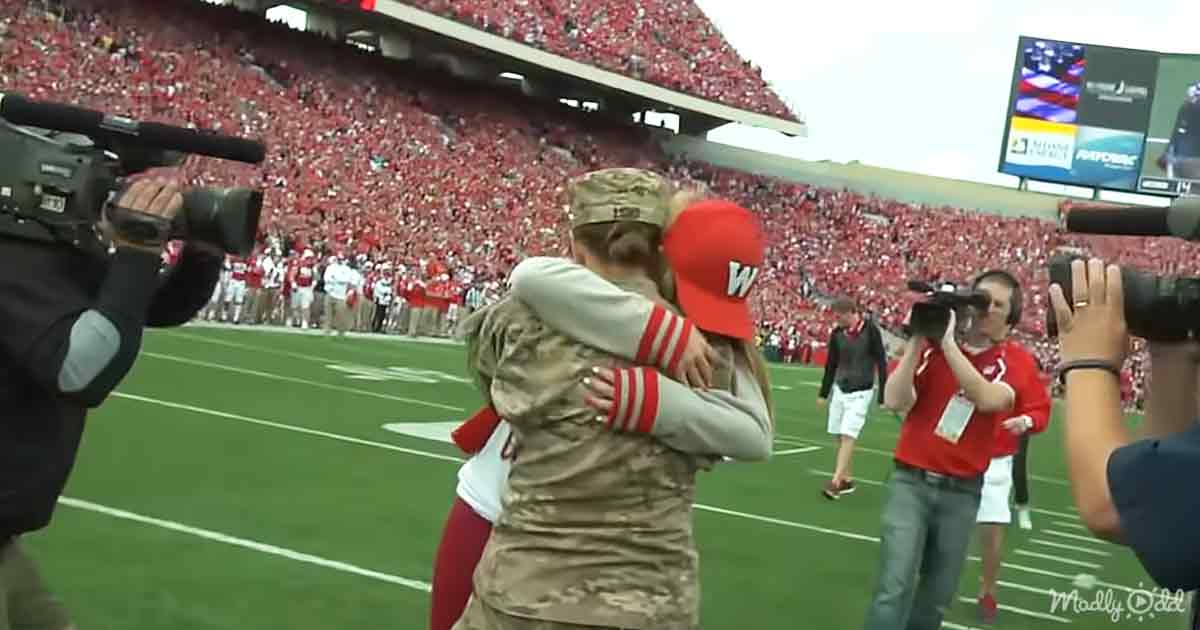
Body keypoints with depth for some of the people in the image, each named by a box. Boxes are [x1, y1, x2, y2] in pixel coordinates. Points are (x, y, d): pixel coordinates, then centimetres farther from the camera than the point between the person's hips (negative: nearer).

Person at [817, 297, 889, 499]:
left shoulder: (870, 331, -11)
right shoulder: (837, 333, 3)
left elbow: (881, 362, -8)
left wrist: (883, 396, -9)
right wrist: (823, 393, 18)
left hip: (860, 392, -5)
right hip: (840, 389, 6)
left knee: (848, 436, -13)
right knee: (839, 436, 6)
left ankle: (836, 482, -16)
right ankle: (847, 479, 18)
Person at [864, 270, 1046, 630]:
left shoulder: (1016, 362, -2)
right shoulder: (931, 347, -2)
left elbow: (989, 399, -23)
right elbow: (894, 402, -12)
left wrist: (948, 343, -26)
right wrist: (917, 340, -18)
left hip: (963, 491, 2)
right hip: (912, 482, -1)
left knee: (937, 597, 11)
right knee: (895, 589, -14)